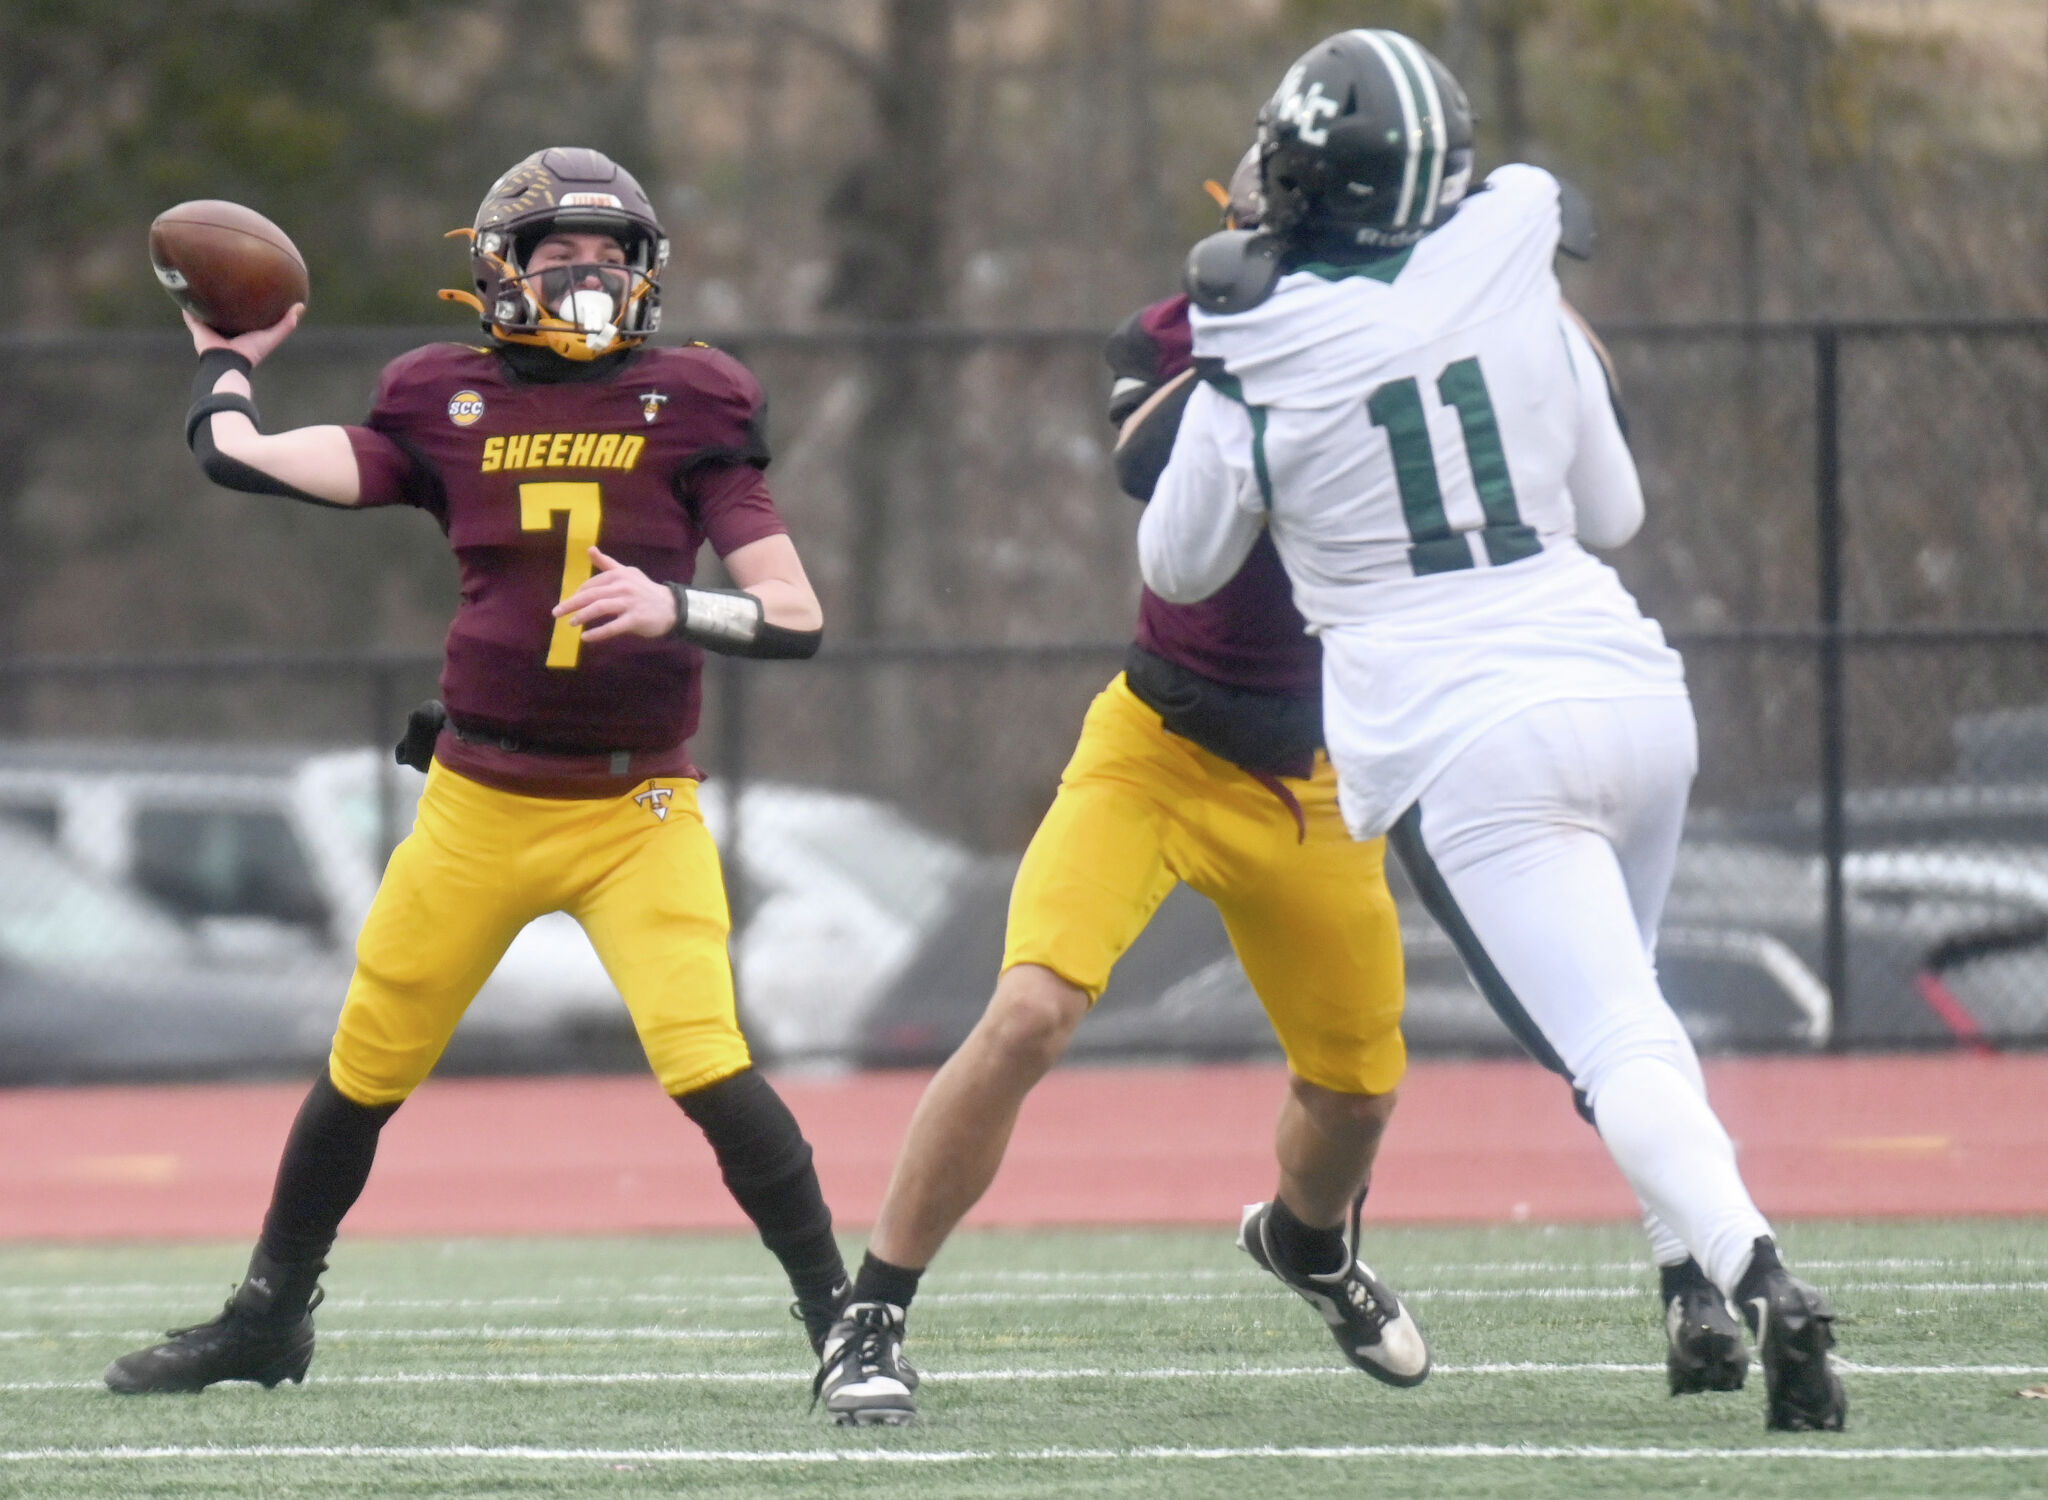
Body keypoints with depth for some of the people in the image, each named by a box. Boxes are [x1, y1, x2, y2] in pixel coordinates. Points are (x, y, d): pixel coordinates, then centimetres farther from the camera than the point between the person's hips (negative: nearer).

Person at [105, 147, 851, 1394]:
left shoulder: (691, 409, -2)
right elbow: (238, 457, -5)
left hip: (638, 810, -2)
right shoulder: (448, 409, 1)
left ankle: (843, 1319, -7)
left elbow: (797, 618, -7)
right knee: (365, 1069, 11)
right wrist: (229, 359, 13)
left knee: (705, 1062, -19)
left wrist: (674, 607, -24)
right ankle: (268, 1318, 32)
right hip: (480, 807, 2)